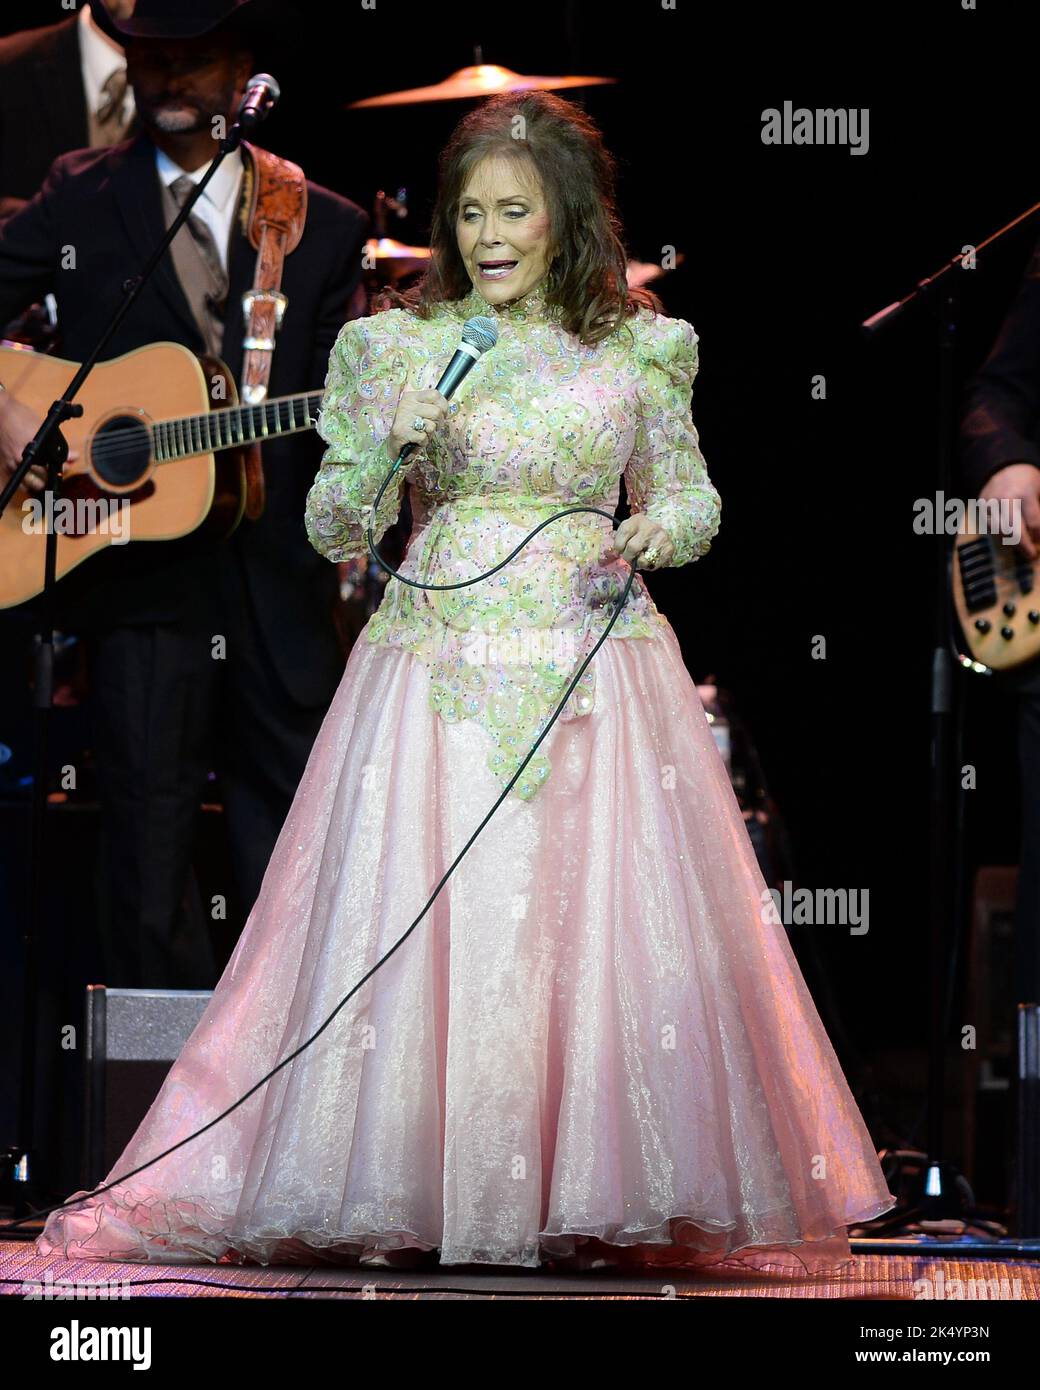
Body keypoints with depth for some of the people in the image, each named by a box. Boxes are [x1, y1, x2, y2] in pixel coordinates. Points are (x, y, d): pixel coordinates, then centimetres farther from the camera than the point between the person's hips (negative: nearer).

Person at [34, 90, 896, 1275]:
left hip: (594, 667, 0)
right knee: (415, 931, -5)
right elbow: (333, 531, 5)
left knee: (608, 932, -4)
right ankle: (407, 1187, 5)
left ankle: (606, 1192, 6)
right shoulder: (396, 348, 5)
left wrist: (655, 533, -7)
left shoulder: (640, 351, 7)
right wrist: (391, 447, -13)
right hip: (438, 664, 0)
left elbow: (691, 498, 15)